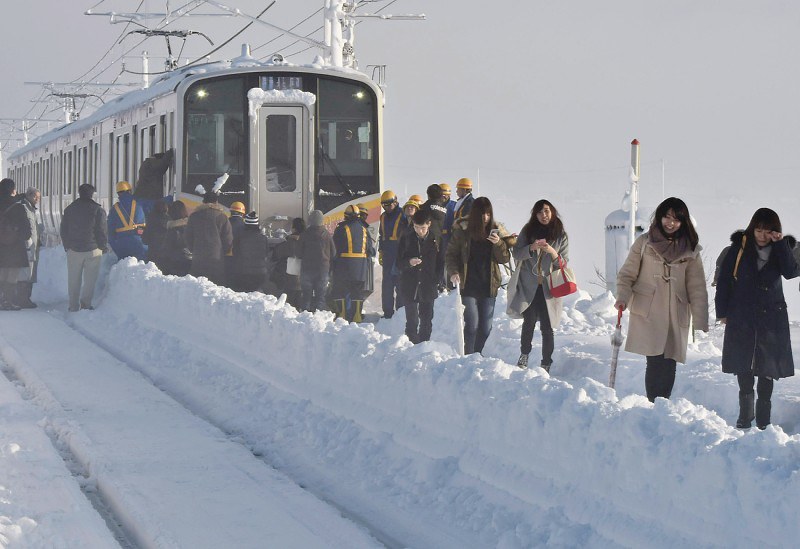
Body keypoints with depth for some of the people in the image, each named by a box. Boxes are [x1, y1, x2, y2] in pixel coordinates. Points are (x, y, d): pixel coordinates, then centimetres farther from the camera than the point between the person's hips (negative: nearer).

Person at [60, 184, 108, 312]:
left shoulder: (69, 209, 8)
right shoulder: (98, 210, -4)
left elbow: (63, 230, 12)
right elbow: (102, 231, -3)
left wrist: (67, 246, 21)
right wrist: (104, 247, 8)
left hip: (73, 250, 3)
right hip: (92, 249, -3)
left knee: (73, 280, 8)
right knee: (90, 279, 2)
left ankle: (73, 306, 6)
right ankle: (86, 303, -9)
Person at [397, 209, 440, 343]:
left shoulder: (435, 240, -1)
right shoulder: (408, 240, 1)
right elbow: (399, 263, 3)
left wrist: (439, 282, -4)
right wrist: (409, 262, -18)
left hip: (428, 287, 0)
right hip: (409, 287, 0)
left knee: (426, 322, 6)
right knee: (412, 321, 0)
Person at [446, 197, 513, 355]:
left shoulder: (496, 231, 3)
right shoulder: (462, 230, -4)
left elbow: (505, 258, 4)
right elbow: (451, 254, 3)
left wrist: (499, 244, -14)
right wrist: (453, 272, -13)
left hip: (488, 287, 3)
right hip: (468, 287, -3)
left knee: (485, 328, 5)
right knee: (472, 324, -12)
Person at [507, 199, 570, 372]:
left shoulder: (560, 235, 4)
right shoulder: (528, 231, 6)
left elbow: (564, 263, 2)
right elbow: (516, 253, 3)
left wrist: (552, 253, -18)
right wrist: (531, 248, -15)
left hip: (549, 287, -1)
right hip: (529, 286, 1)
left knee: (547, 328, -3)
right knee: (529, 322, 3)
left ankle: (546, 365, 1)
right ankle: (524, 355, 24)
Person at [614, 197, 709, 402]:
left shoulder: (690, 250, 8)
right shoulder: (644, 243, 4)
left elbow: (697, 289, 5)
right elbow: (627, 275, 5)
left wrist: (701, 323, -1)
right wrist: (622, 298, -13)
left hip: (675, 317, 2)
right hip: (647, 314, -2)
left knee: (668, 364, 0)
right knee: (655, 362, -11)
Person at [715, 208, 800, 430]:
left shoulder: (782, 248, 1)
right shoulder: (740, 247, -3)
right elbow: (724, 280, 2)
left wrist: (780, 244, -20)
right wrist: (722, 311, 1)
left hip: (771, 317, 1)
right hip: (741, 316, -1)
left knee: (768, 367, 4)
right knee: (743, 365, 0)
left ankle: (763, 418, 12)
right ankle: (745, 412, 10)